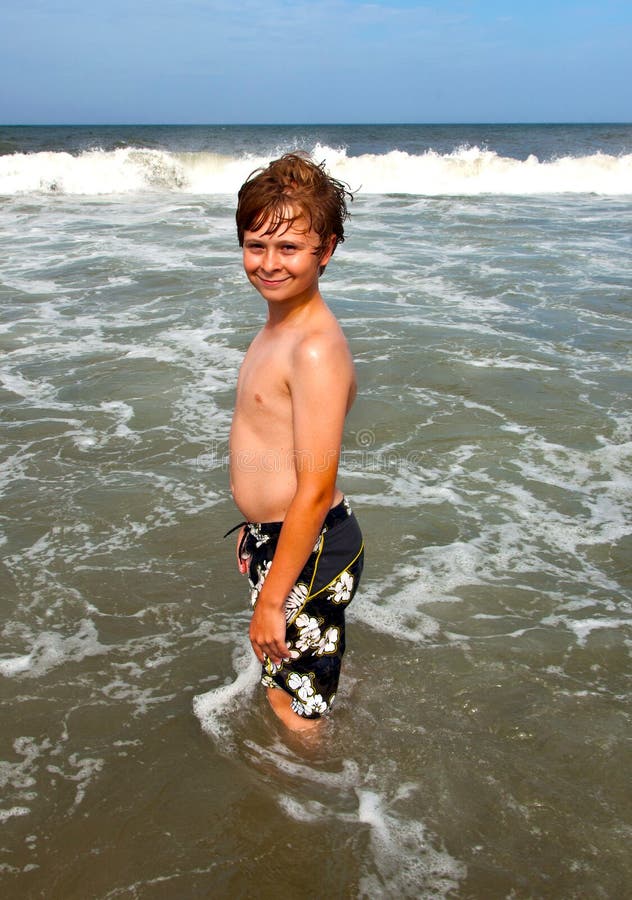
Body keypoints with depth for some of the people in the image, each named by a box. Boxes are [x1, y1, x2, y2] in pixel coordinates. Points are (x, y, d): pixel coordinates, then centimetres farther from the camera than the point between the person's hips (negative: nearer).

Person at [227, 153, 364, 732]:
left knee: (298, 715, 10)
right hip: (272, 539, 10)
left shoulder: (317, 348, -25)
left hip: (309, 553, -9)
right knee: (280, 689, 28)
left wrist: (272, 598, -21)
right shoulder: (279, 327, 6)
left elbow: (316, 488, -25)